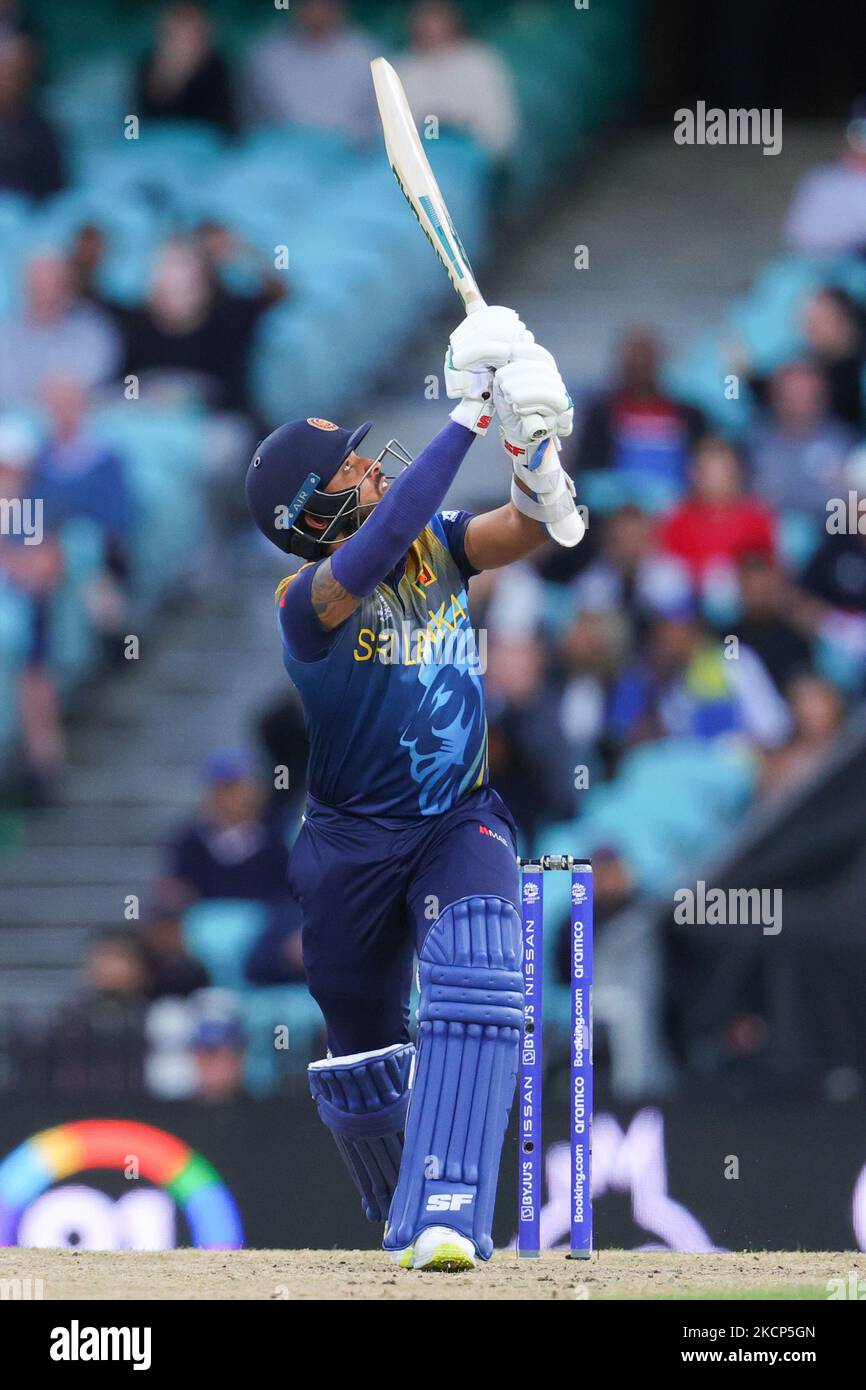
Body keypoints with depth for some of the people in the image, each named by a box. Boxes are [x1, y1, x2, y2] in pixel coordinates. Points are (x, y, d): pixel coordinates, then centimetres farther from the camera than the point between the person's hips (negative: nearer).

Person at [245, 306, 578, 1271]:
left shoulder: (434, 543, -3)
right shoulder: (308, 600, -20)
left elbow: (531, 529, -16)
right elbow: (377, 550, -39)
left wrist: (529, 443, -38)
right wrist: (470, 414, -40)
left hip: (460, 824, 2)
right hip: (352, 847, -2)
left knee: (475, 982, -26)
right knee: (363, 1056, 10)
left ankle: (446, 1215, -35)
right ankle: (399, 1217, 37)